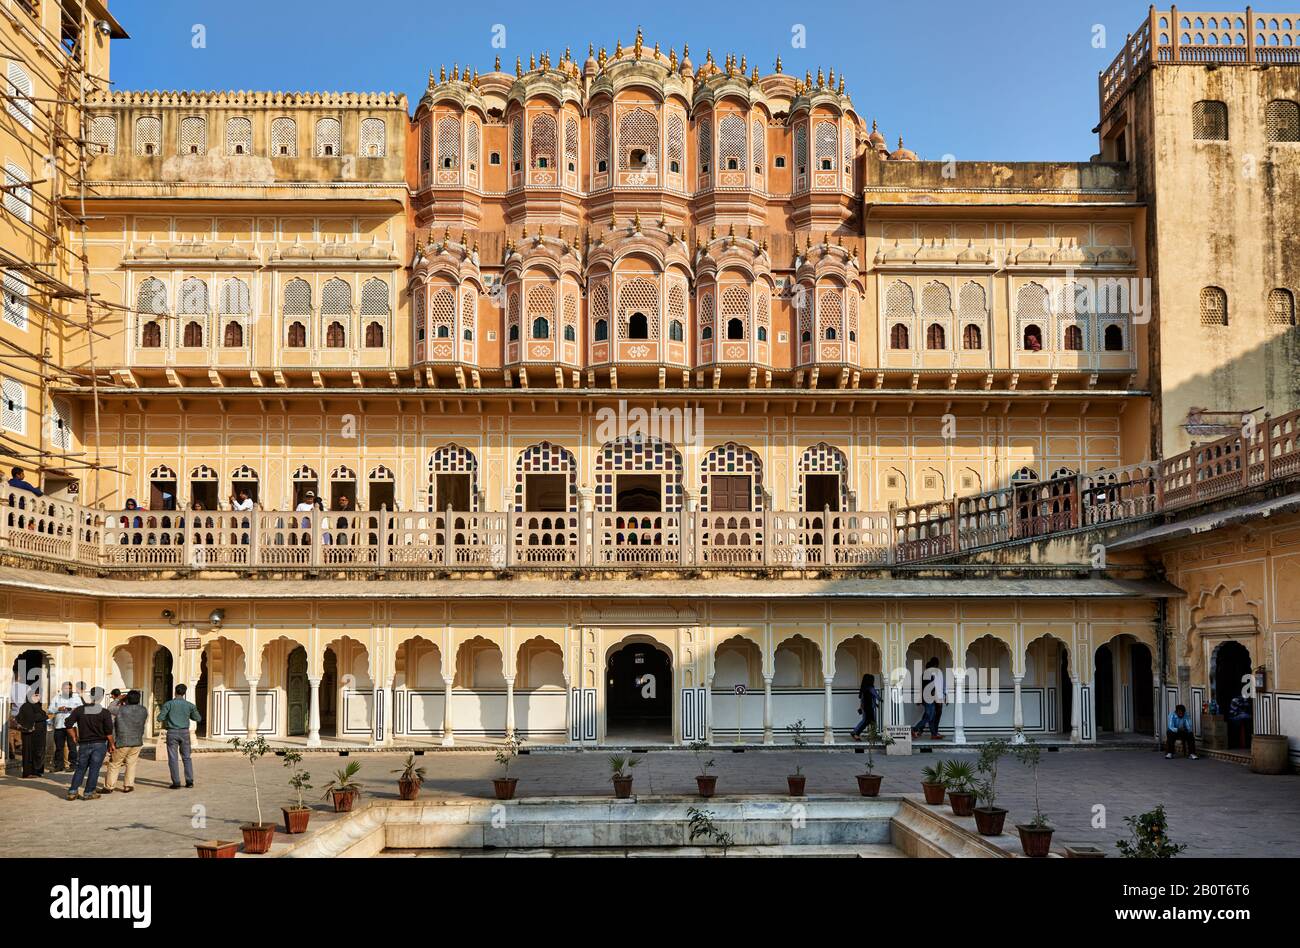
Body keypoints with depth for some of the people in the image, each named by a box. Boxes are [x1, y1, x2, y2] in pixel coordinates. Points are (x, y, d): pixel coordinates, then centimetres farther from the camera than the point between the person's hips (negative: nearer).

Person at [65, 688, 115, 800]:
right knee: (94, 769, 2)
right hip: (99, 744, -3)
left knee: (80, 769, 13)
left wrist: (74, 737, 12)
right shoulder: (104, 712, -8)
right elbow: (109, 731, -9)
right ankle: (89, 793, 3)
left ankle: (72, 792, 9)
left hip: (84, 744, 3)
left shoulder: (80, 710, 1)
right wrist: (111, 744, 3)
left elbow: (69, 724, -1)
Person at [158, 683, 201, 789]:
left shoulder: (168, 704, -8)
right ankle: (189, 781, 6)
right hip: (184, 733, 2)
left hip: (172, 733, -2)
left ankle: (176, 783, -3)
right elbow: (198, 718, 10)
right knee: (186, 758, 12)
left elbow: (159, 719, -8)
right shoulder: (189, 705, -1)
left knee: (173, 759, 2)